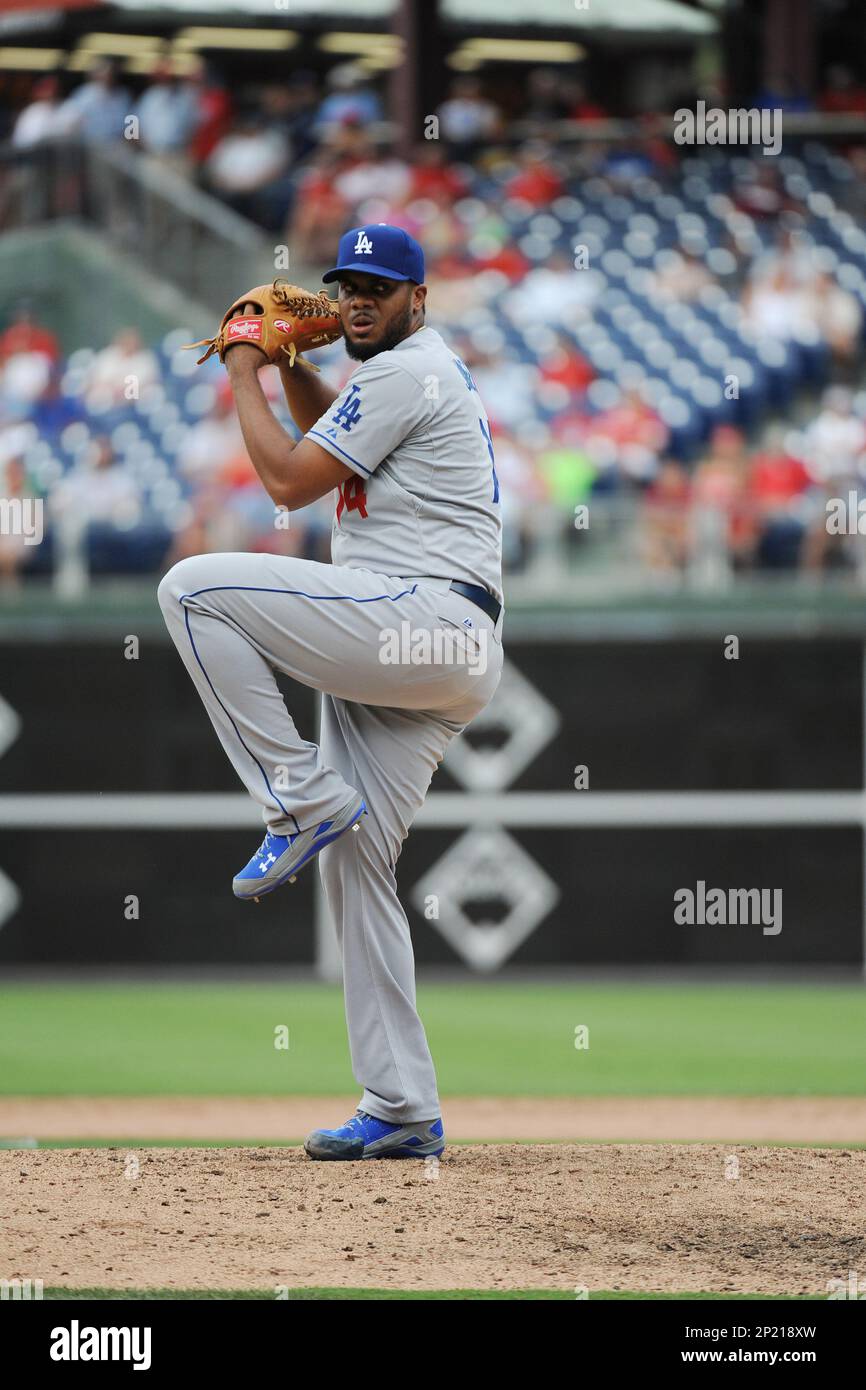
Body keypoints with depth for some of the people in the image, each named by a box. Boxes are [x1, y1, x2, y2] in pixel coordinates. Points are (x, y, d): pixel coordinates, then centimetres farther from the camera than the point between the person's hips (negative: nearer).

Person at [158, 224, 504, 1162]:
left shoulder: (407, 372, -8)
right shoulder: (423, 373, 24)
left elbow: (290, 481, -10)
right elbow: (331, 435, 43)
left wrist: (243, 377, 2)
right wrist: (285, 362, 26)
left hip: (428, 618, -10)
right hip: (431, 659, 10)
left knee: (194, 588, -15)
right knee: (355, 864, 7)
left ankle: (302, 798, -13)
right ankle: (401, 1111, 5)